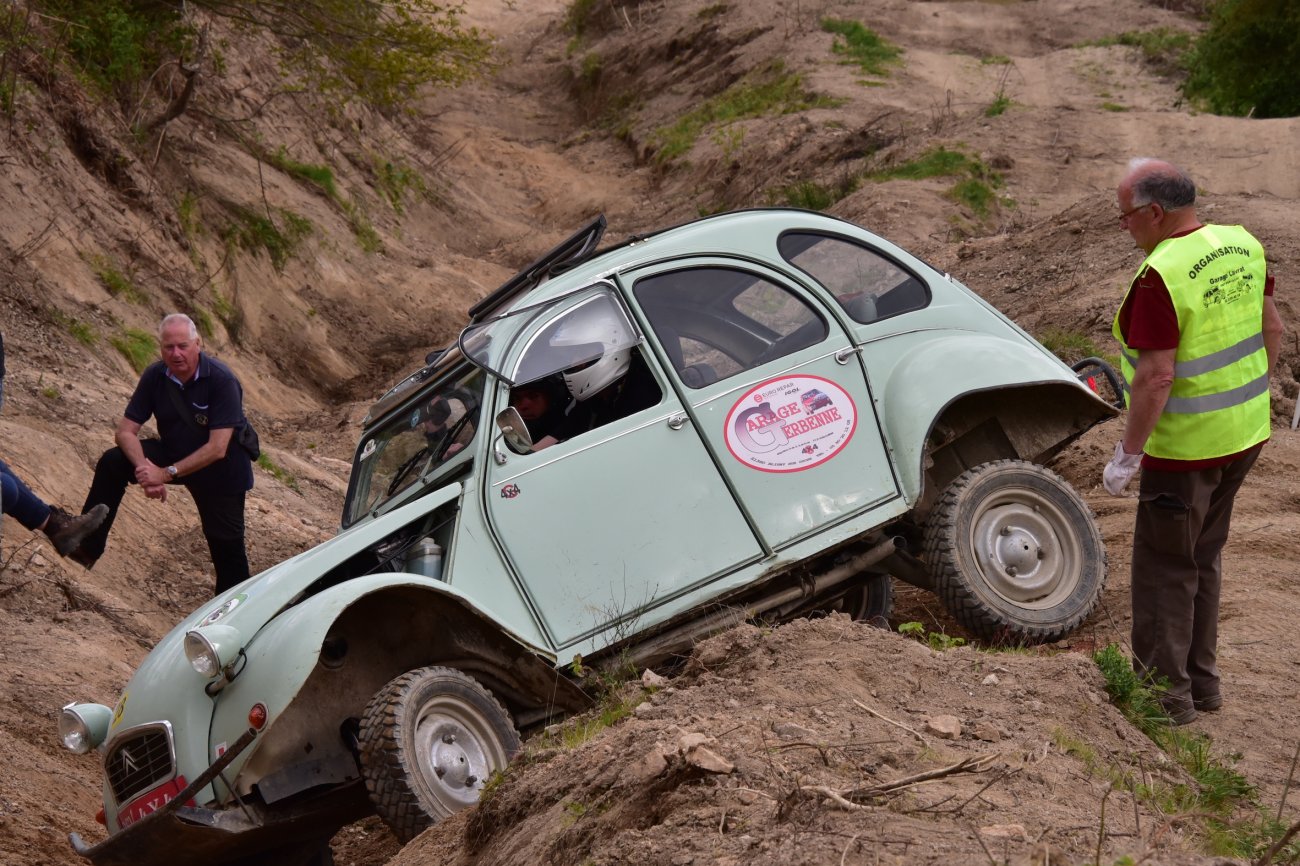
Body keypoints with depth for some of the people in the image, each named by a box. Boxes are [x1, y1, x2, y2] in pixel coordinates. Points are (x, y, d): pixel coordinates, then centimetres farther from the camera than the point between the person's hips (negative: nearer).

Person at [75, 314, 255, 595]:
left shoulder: (222, 381, -27)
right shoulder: (154, 377, -13)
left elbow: (217, 448, -31)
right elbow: (126, 431, -12)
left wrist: (167, 473, -33)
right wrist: (145, 468, -31)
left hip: (221, 469, -4)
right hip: (173, 453, 4)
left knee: (227, 545, 0)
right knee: (113, 461, -17)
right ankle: (88, 547, -12)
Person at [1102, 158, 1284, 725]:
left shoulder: (1160, 278, -24)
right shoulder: (1242, 247, 1)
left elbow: (1155, 376, -26)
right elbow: (1271, 328, 11)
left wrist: (1128, 454, -19)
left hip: (1186, 447, -8)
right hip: (1246, 433, 8)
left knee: (1165, 569, 6)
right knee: (1203, 558, 21)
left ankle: (1166, 693, 14)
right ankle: (1202, 680, 31)